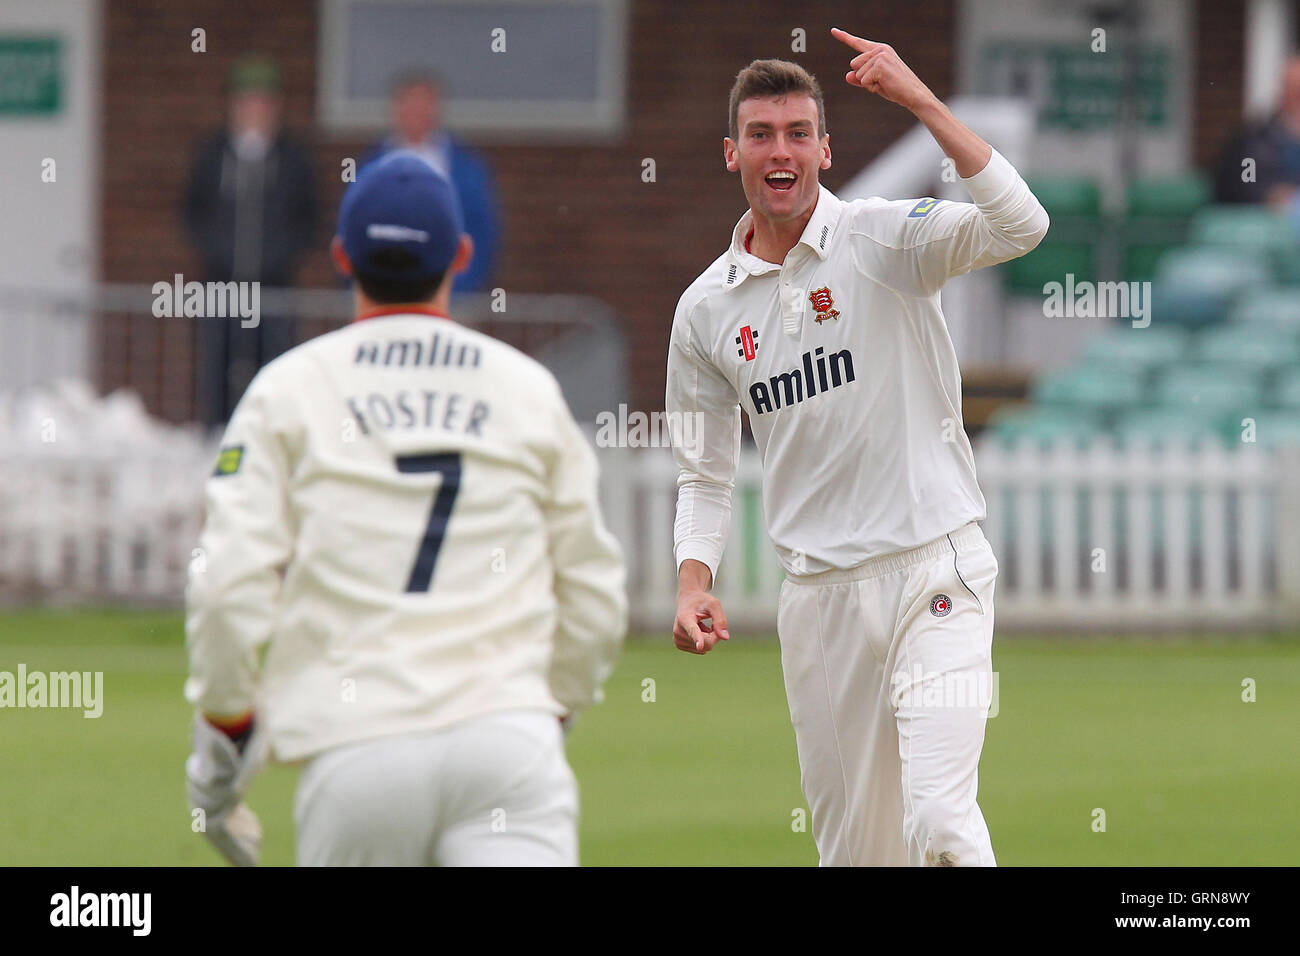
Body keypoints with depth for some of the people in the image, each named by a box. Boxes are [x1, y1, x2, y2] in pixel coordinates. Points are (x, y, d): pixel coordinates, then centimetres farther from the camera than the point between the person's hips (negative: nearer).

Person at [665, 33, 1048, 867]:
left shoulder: (889, 239, -4)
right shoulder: (706, 309, 8)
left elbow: (1019, 226, -22)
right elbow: (706, 474, 16)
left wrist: (921, 101, -24)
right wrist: (694, 587, -1)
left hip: (937, 569, -4)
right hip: (820, 599, 4)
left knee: (939, 820, -20)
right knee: (852, 842, 9)